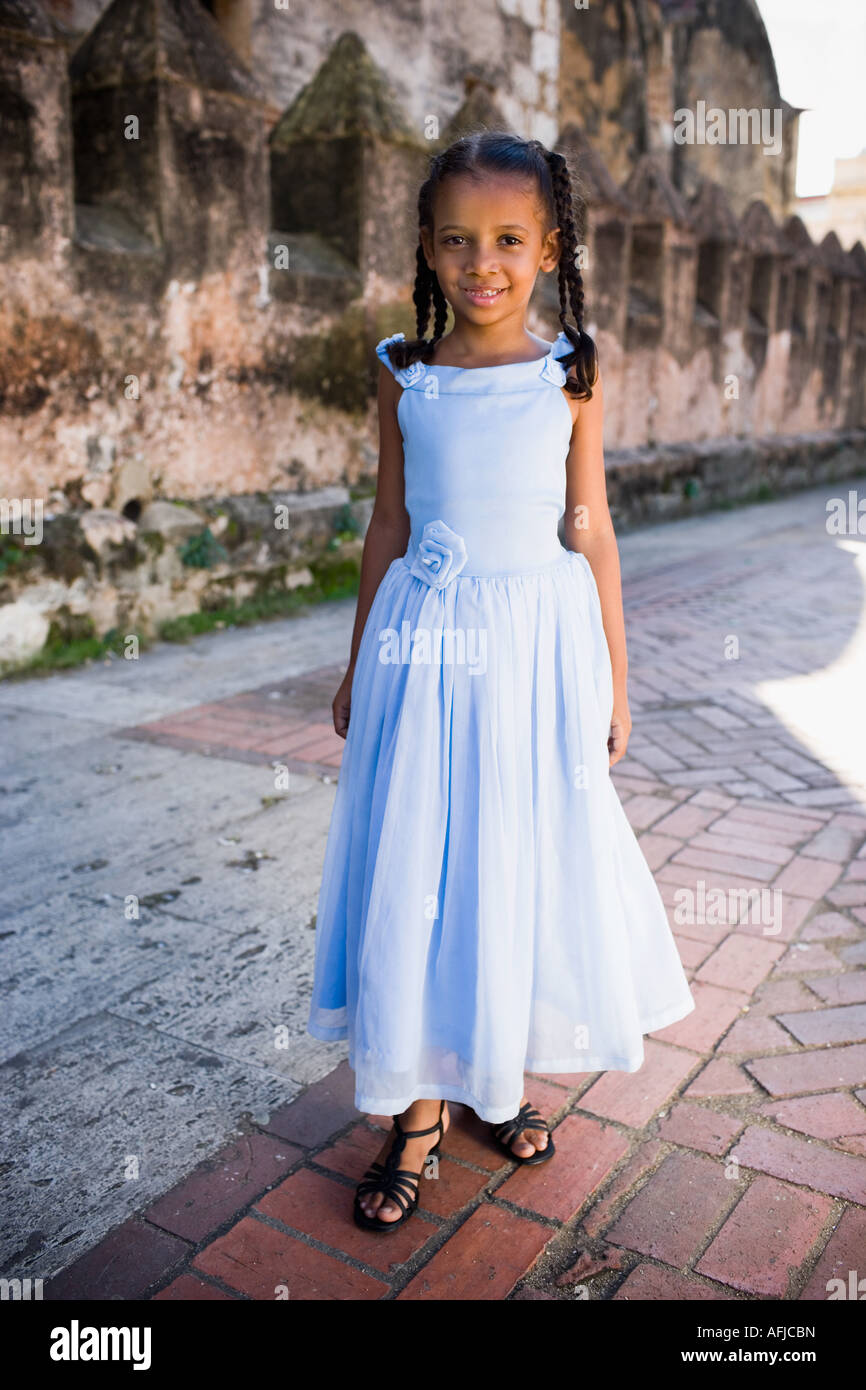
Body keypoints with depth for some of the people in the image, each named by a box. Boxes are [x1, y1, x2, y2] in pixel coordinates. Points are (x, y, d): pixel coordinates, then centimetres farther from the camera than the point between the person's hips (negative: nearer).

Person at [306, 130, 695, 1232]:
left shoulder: (571, 374, 1)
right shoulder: (404, 376, 3)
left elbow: (589, 529, 3)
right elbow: (389, 528, 8)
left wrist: (613, 677, 3)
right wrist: (359, 667, 10)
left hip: (536, 643, 0)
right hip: (423, 644, 1)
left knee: (525, 868, 10)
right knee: (415, 879, 4)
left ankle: (498, 1077, 34)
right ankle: (418, 1109, 22)